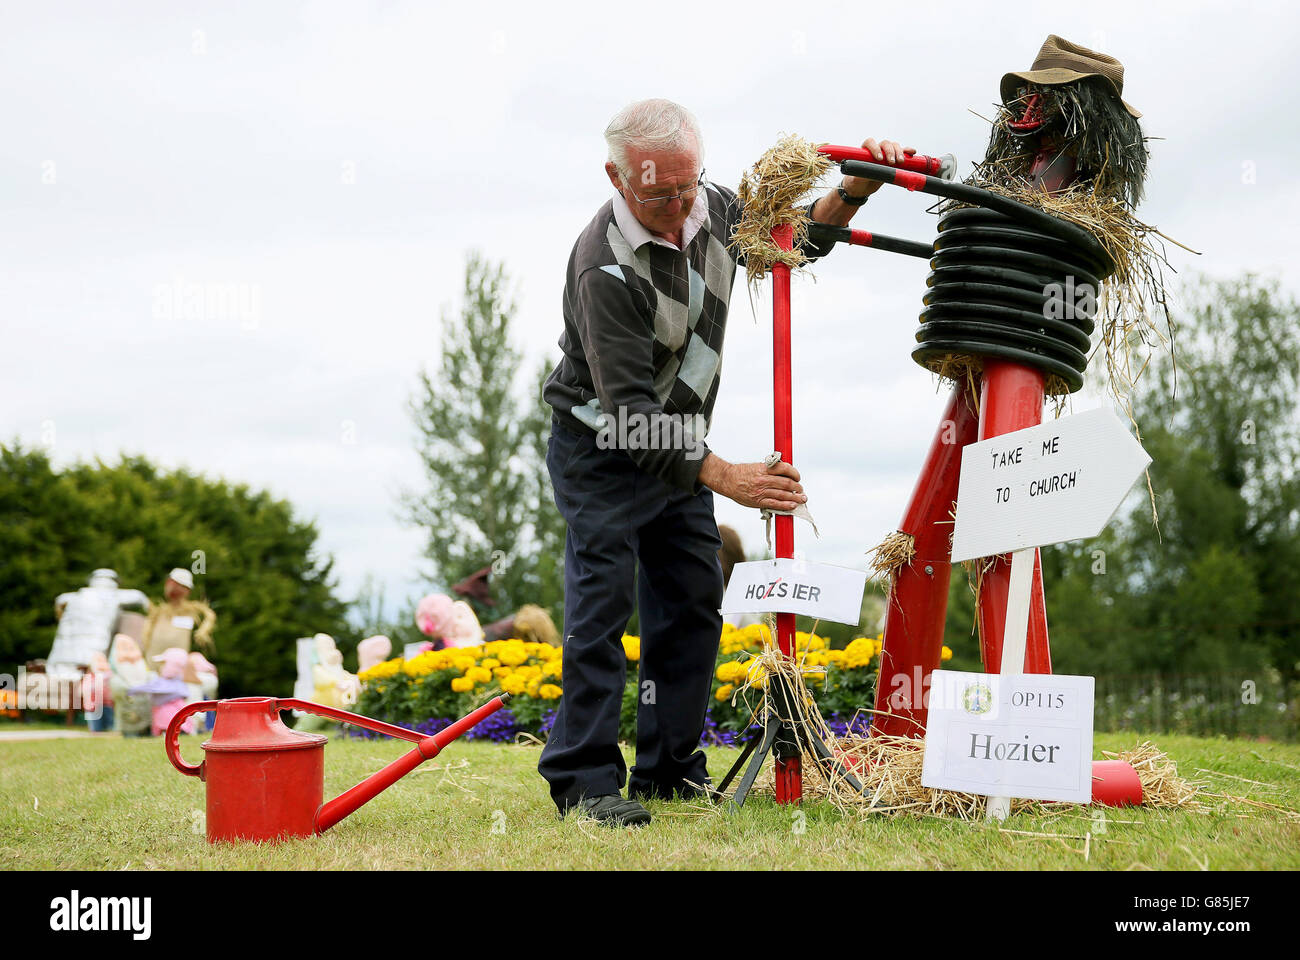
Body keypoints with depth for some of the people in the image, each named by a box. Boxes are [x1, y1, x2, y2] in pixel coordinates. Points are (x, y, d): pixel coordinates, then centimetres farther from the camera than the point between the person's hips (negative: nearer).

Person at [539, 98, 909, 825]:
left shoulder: (712, 208, -6)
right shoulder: (605, 268, -29)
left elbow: (796, 238, 12)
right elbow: (629, 408, -33)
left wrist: (857, 188, -8)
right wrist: (725, 477, -41)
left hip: (679, 451, 7)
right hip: (603, 453, -7)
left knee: (693, 601, 6)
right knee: (603, 601, -14)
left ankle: (669, 768, 14)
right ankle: (585, 780, -11)